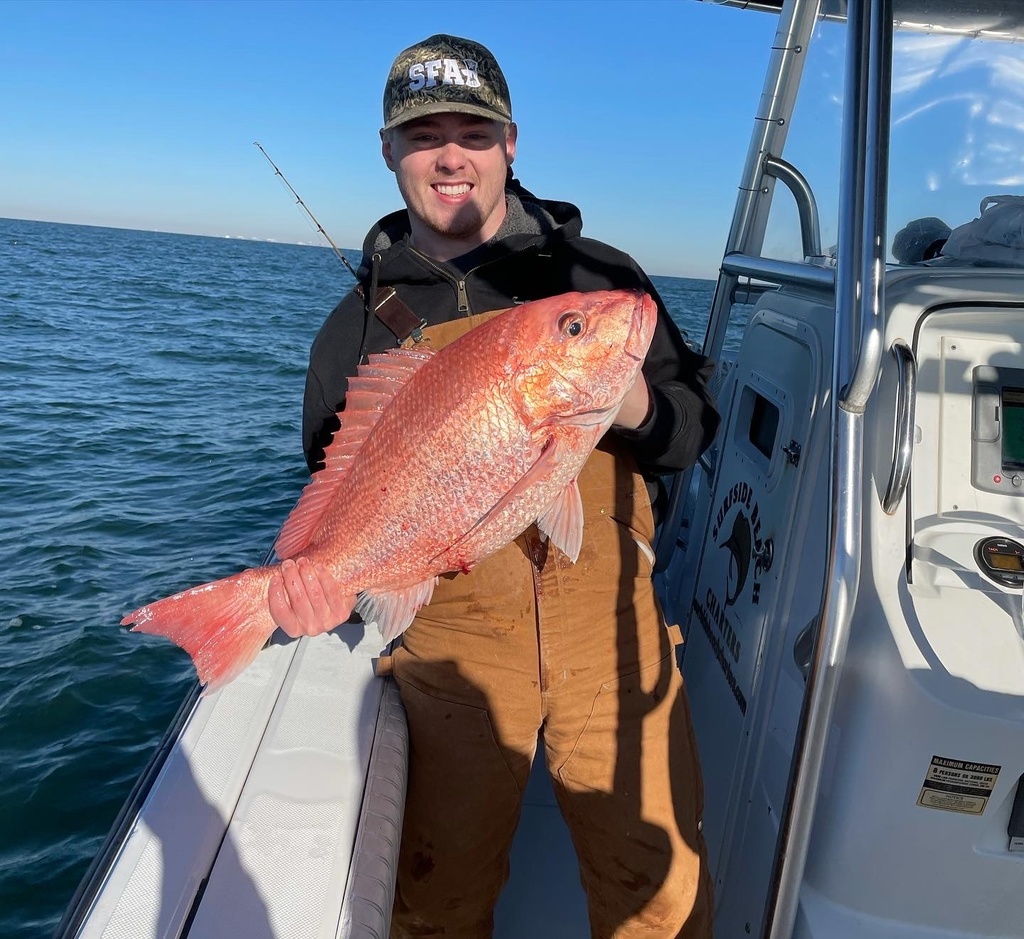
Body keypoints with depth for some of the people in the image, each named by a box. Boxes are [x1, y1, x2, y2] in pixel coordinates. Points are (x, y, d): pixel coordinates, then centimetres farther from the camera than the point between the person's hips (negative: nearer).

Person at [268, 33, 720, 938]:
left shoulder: (598, 275, 3)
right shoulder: (360, 325, 5)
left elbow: (697, 420, 5)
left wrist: (636, 405, -17)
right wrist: (323, 573, -13)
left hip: (610, 631, 0)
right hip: (453, 646, 1)